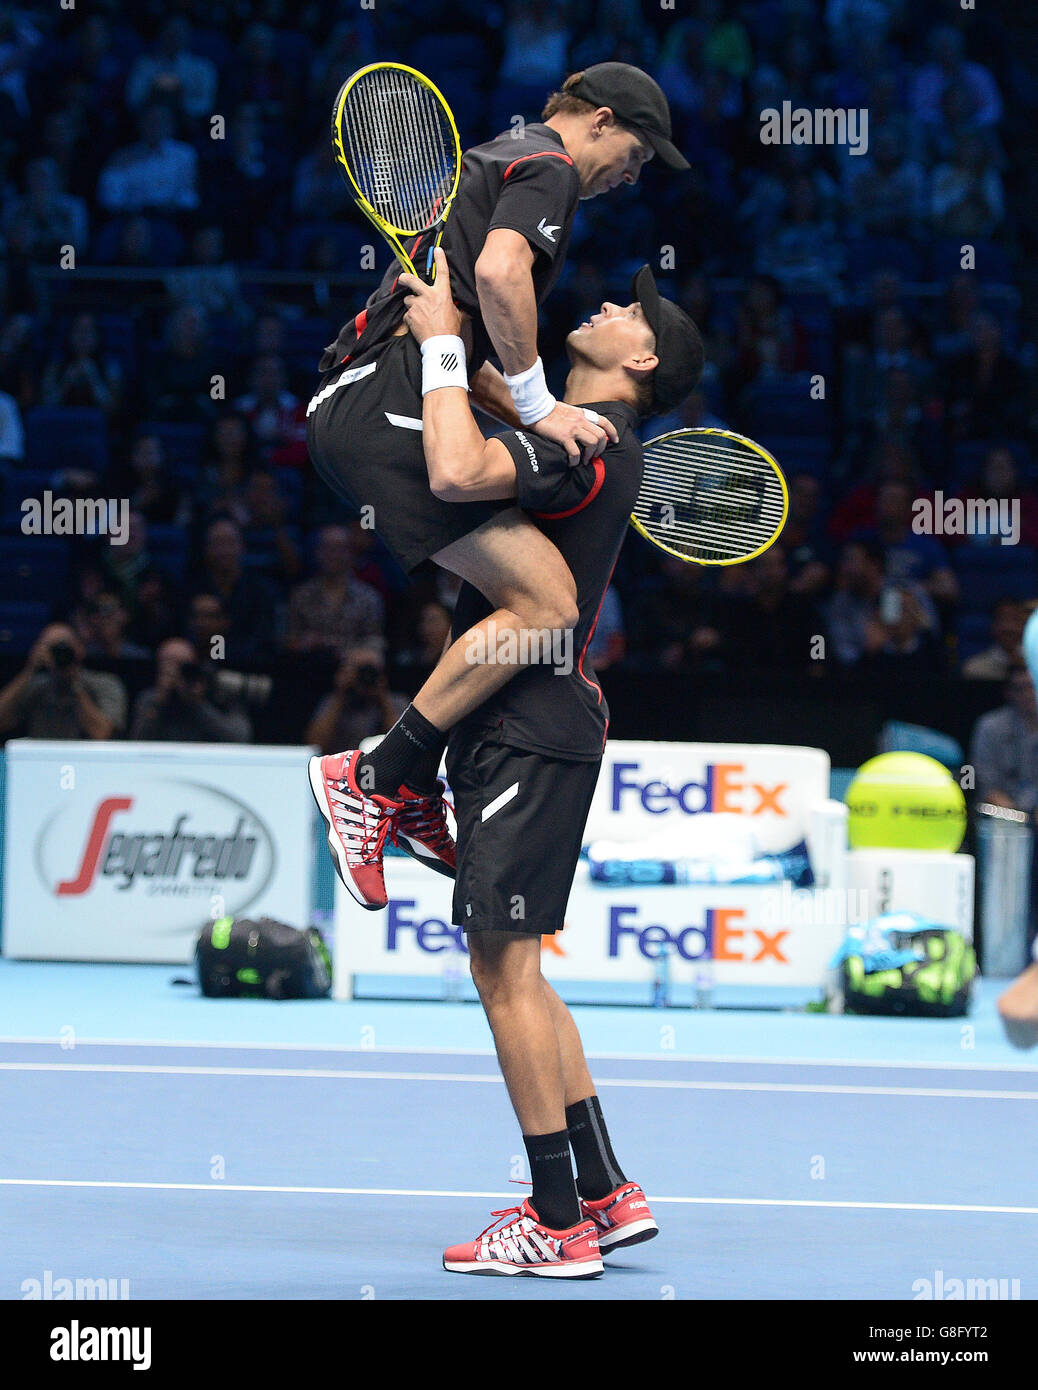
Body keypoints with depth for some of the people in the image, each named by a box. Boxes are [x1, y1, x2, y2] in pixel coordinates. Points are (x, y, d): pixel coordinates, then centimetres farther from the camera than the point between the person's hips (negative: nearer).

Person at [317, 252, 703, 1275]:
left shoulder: (592, 438, -14)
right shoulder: (582, 438, 18)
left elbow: (458, 472, -30)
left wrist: (441, 343, -17)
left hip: (530, 728, -10)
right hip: (515, 727, 10)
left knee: (504, 961, -8)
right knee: (510, 967, 14)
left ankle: (559, 1223, -6)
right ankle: (607, 1192, 16)